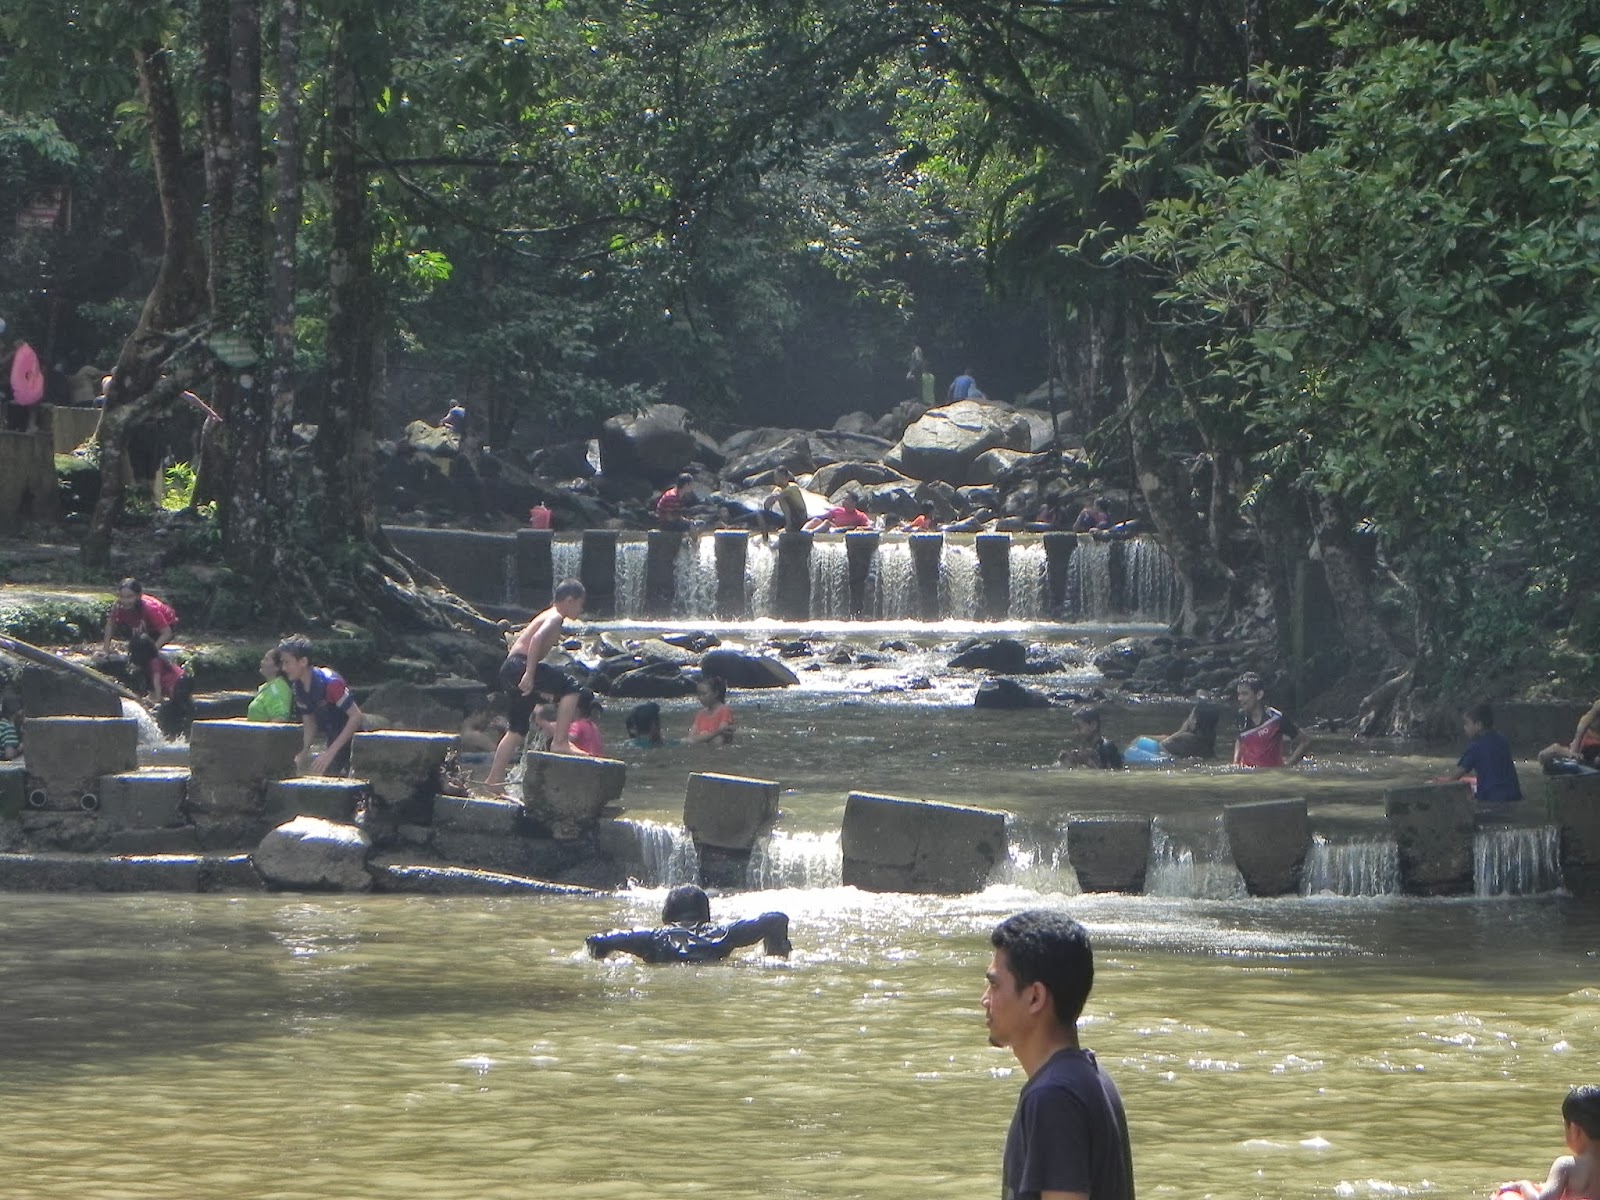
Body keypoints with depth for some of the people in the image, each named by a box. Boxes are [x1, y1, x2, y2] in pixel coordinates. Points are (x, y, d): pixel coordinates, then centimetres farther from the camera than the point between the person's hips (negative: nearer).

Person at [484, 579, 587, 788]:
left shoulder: (549, 616, 25)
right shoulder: (555, 618, -5)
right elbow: (537, 639, -23)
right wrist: (529, 675, -29)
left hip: (510, 670, 10)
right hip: (519, 665, -10)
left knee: (517, 729, 13)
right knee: (570, 687, -13)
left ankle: (493, 780, 14)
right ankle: (560, 742, -16)